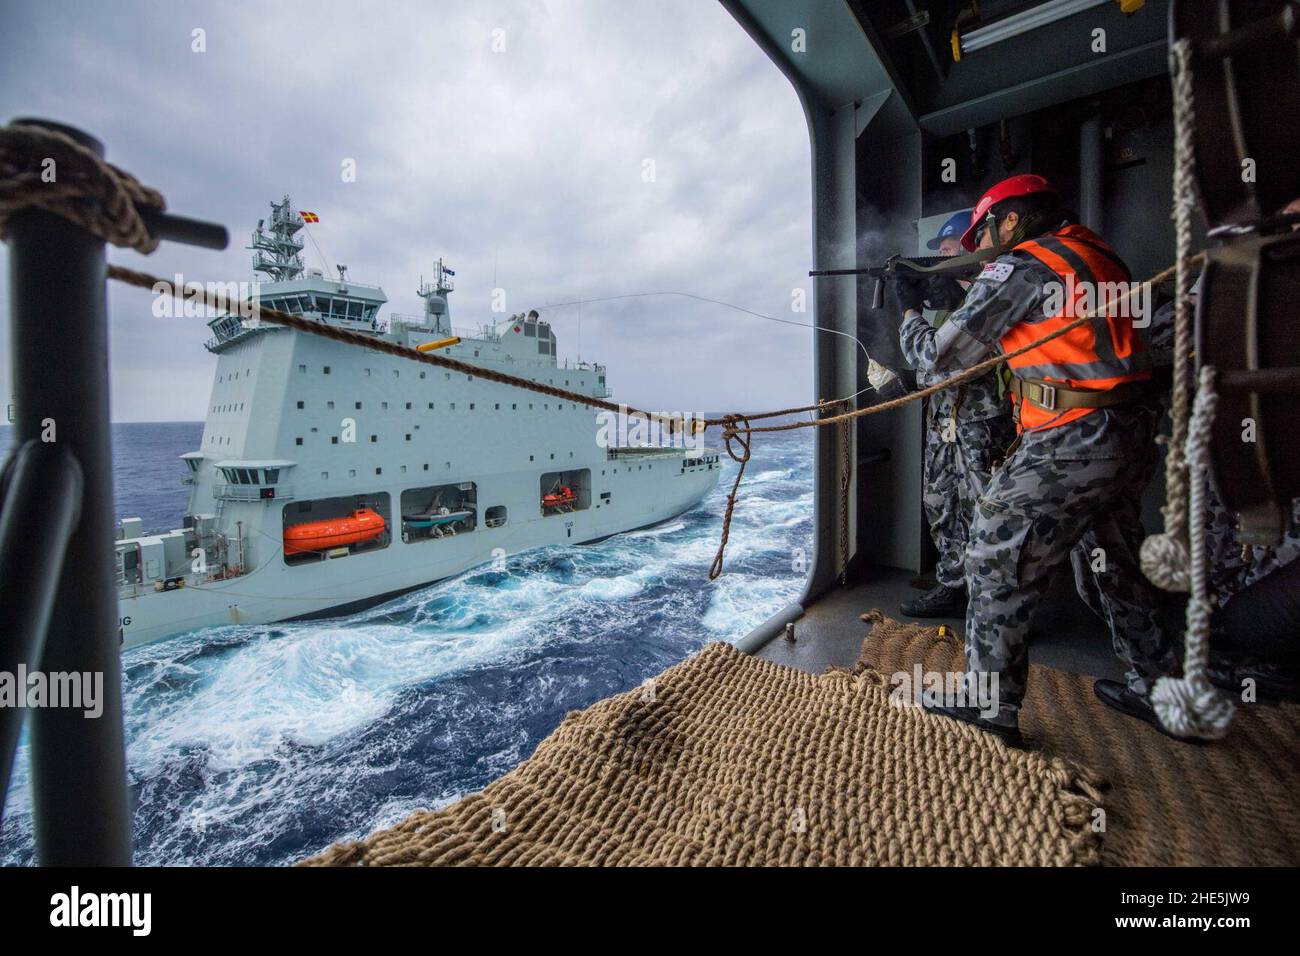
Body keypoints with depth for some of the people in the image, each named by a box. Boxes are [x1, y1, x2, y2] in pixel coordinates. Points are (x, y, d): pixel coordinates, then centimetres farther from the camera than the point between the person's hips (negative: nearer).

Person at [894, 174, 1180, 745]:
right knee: (1117, 566, 22)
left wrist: (910, 310, 11)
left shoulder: (1019, 266, -9)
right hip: (1132, 436, 9)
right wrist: (972, 290, 23)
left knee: (998, 566, 0)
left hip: (1071, 442, -9)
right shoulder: (1095, 253, 15)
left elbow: (944, 356, -6)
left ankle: (990, 708, 9)